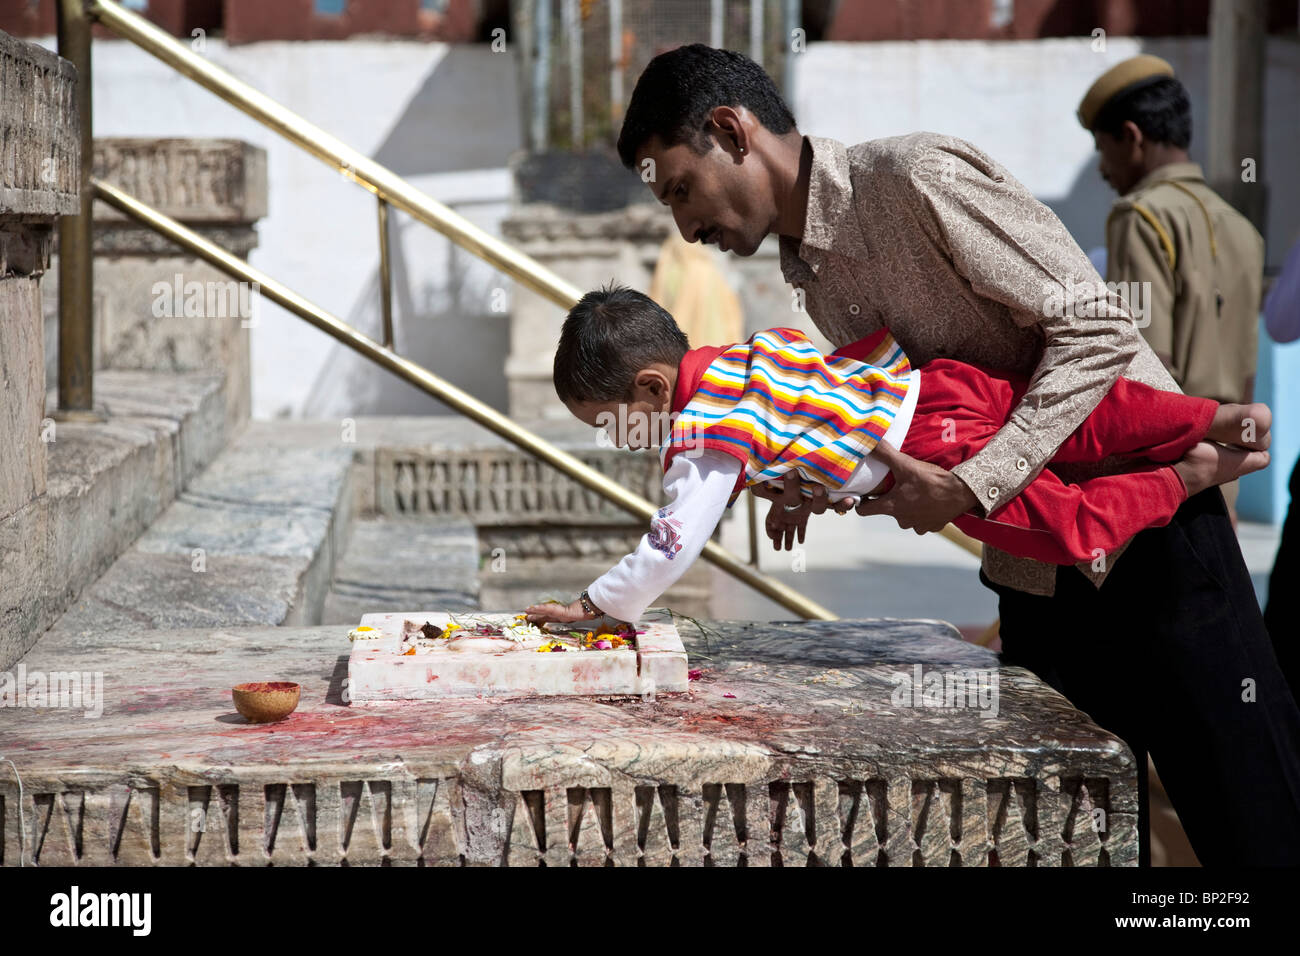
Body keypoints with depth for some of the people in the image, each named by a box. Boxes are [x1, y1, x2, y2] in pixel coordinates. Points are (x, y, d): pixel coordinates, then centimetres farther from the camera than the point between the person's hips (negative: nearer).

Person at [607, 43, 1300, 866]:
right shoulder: (811, 277, 10)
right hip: (1035, 572, 8)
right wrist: (818, 482, -3)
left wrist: (971, 487, -25)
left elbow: (1098, 331, -20)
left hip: (1150, 537, -8)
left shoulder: (919, 177, -17)